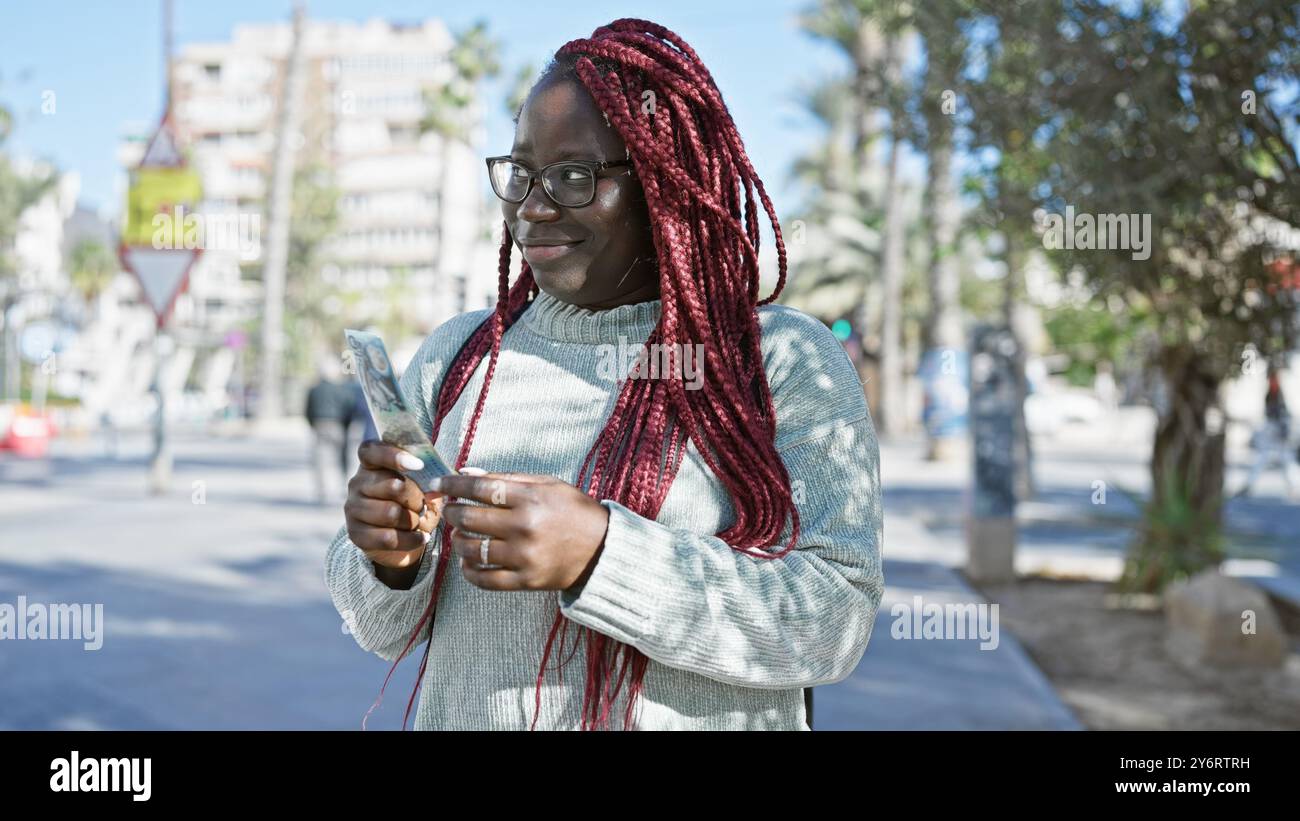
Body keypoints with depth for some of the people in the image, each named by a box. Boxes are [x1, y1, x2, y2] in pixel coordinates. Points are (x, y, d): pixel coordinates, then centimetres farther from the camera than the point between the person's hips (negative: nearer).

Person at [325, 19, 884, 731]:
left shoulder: (787, 361, -12)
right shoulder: (454, 358, -1)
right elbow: (389, 629, 2)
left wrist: (599, 552, -30)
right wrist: (393, 559, -20)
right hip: (458, 714, 3)